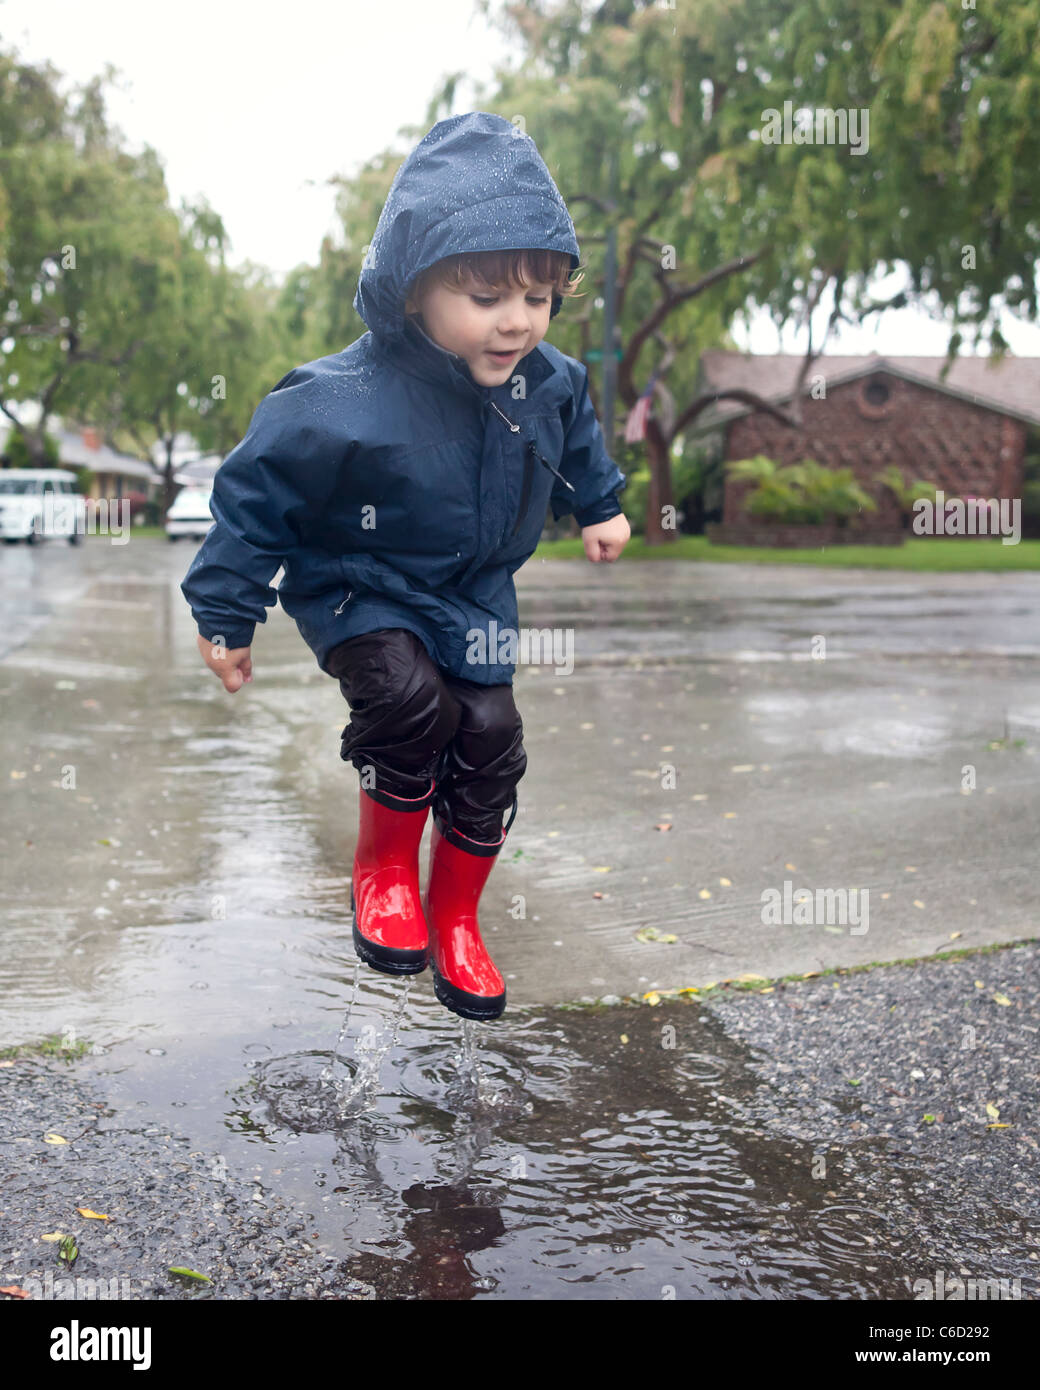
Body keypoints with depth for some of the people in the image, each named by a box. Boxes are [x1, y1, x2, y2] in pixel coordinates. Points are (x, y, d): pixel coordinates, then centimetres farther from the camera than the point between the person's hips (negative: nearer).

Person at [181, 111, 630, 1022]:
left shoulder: (546, 380, -11)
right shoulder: (343, 406, -30)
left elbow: (577, 436, 15)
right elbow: (256, 497, -19)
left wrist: (599, 504, 26)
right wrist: (226, 614, -13)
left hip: (475, 589, 6)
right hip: (358, 587, -5)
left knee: (490, 730, -1)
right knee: (411, 697, -30)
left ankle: (455, 915, 22)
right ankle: (384, 865, 1)